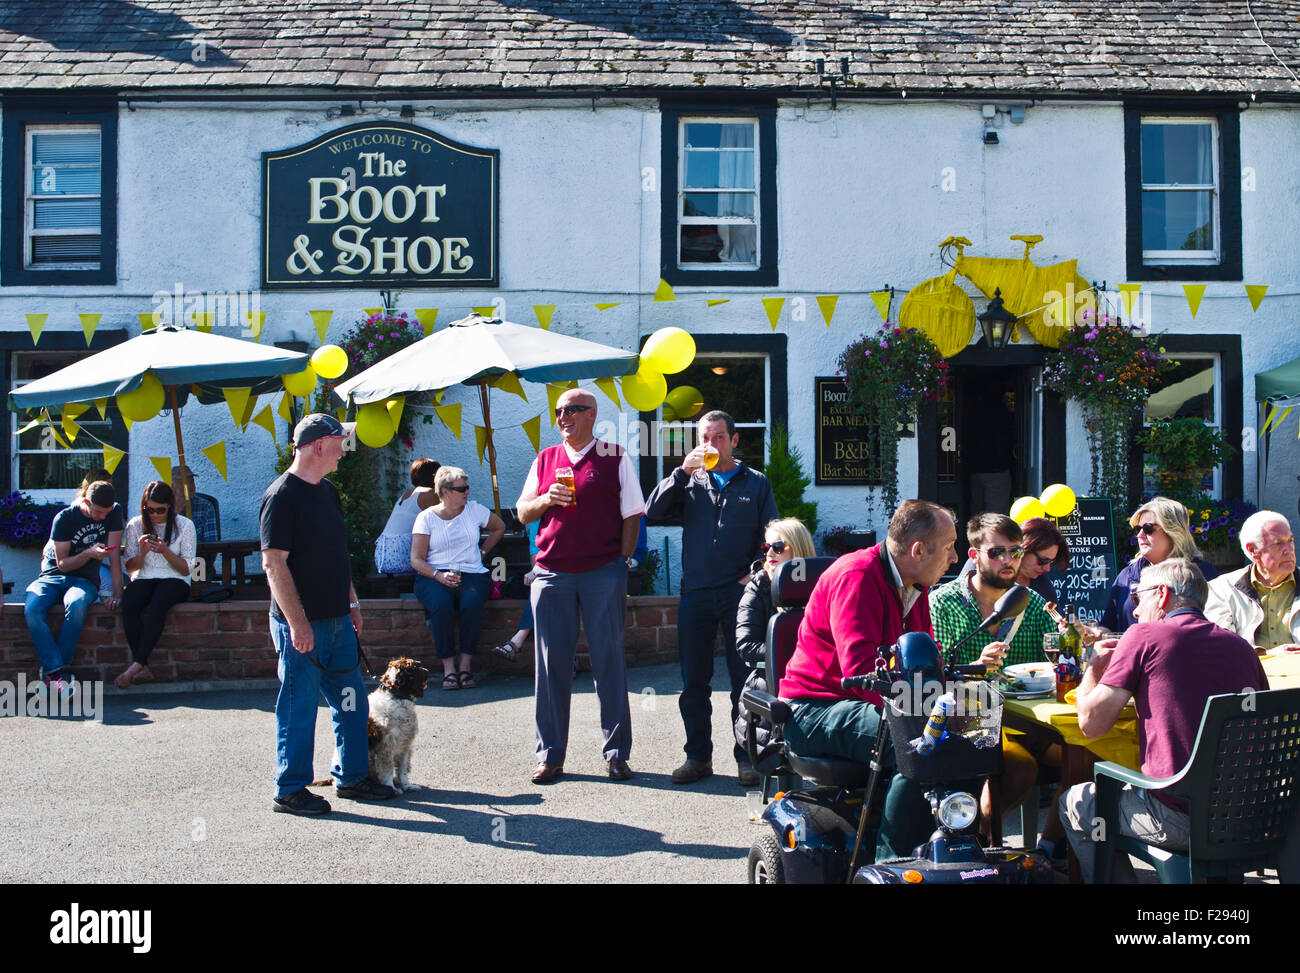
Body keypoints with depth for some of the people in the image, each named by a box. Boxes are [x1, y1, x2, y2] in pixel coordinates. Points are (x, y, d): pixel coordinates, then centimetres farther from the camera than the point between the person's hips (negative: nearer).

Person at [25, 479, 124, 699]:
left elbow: (114, 555, -4)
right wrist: (89, 553, -25)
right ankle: (55, 670, -31)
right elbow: (63, 564, -7)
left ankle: (53, 671, -26)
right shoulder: (64, 518, -9)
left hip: (84, 581, 0)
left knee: (77, 605, -36)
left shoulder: (114, 512, -3)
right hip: (53, 576, 0)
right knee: (32, 608, -33)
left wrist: (116, 592, -12)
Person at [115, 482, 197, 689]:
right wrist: (142, 552, -11)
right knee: (128, 605, -32)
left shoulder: (184, 525, 2)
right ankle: (143, 667, -32)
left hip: (174, 581, -2)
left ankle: (135, 665, -33)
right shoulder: (135, 525, 8)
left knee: (157, 605, -36)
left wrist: (165, 551, -16)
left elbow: (186, 569, 0)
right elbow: (130, 567, 10)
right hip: (143, 579, 2)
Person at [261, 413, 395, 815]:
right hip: (301, 624, -8)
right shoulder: (282, 495, -15)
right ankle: (290, 790, 15)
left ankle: (351, 777, 27)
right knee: (299, 707, 2)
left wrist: (353, 604, 17)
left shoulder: (327, 491, 12)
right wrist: (297, 623, -22)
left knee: (352, 701, 14)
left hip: (337, 620, 9)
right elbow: (274, 564, -19)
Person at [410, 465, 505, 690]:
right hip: (434, 575, -1)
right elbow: (416, 559, -2)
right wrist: (439, 576, -19)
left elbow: (499, 527, 30)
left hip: (471, 573, 1)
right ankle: (448, 667, -25)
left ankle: (465, 665, -25)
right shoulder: (427, 517, 4)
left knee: (472, 602, -34)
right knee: (441, 604, -35)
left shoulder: (474, 510, 12)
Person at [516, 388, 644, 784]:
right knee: (552, 664, 4)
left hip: (603, 573, -3)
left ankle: (616, 754, 12)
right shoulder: (545, 460, 14)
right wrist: (546, 500, -6)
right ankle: (550, 755, 13)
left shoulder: (615, 458, 4)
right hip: (551, 573, 3)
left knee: (608, 661, 2)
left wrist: (621, 563, -5)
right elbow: (523, 513, 15)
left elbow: (632, 516, 3)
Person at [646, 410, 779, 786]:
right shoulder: (690, 481, 12)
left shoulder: (755, 483, 9)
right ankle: (698, 756, 17)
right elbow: (653, 509, -2)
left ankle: (747, 757, 11)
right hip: (695, 593, 2)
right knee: (694, 681, 6)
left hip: (739, 593, -2)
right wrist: (682, 471, -10)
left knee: (744, 678, 1)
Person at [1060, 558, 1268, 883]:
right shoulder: (1241, 646, 8)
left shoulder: (1143, 635, -6)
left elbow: (1091, 723, -6)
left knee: (1073, 804, 18)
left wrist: (1095, 667, 14)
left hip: (1177, 820, -6)